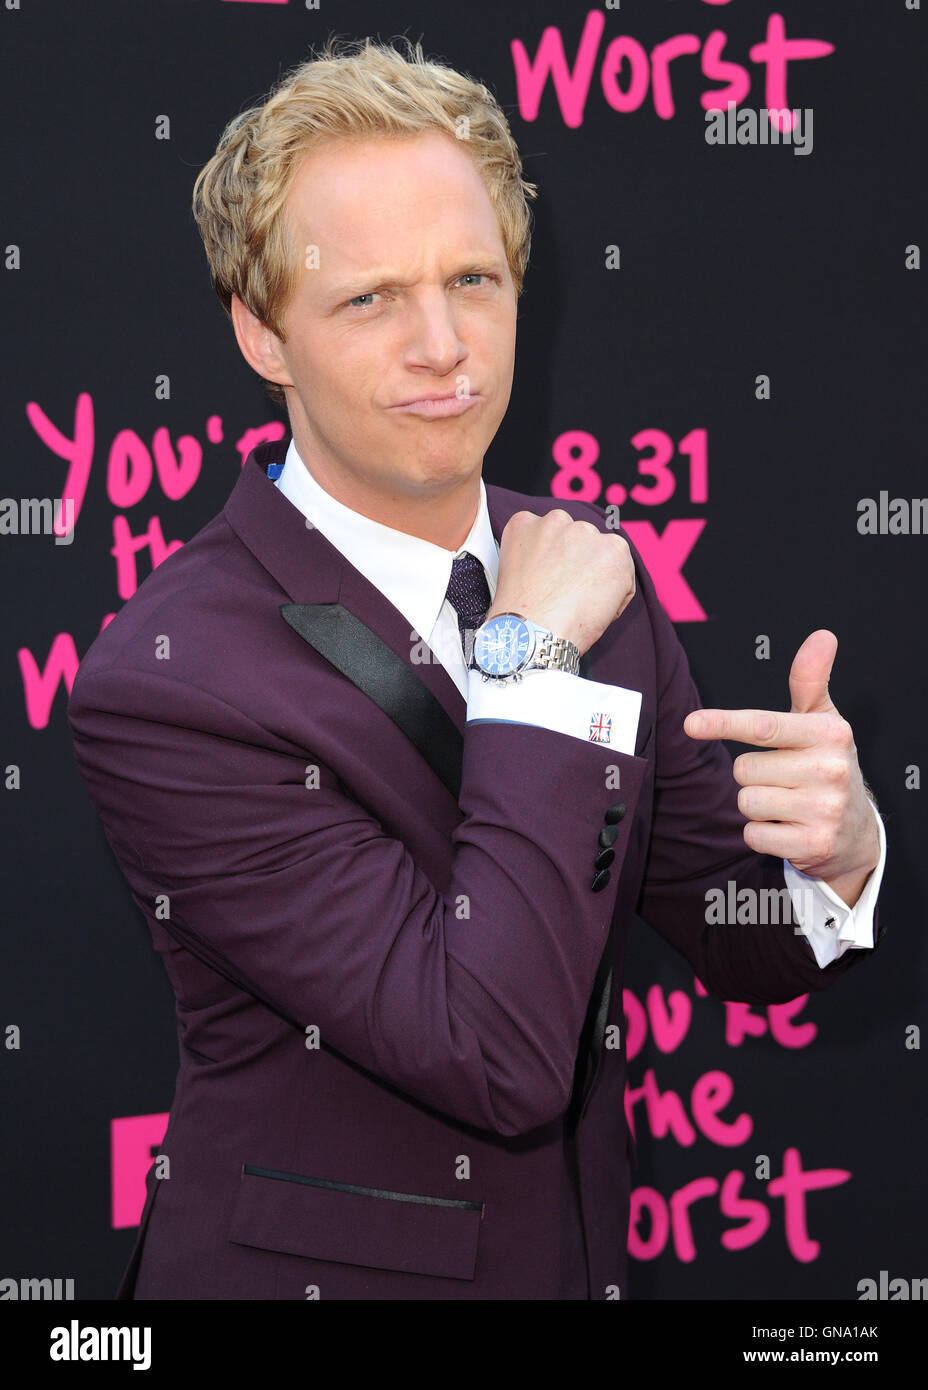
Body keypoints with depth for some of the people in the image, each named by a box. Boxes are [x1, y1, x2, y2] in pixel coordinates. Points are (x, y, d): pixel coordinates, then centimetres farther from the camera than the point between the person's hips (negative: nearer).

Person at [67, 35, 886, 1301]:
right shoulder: (164, 684, -23)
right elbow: (499, 1059, -27)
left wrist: (837, 851, -21)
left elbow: (743, 951, 0)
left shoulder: (582, 563, -5)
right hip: (309, 1262, -5)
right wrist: (533, 662, -24)